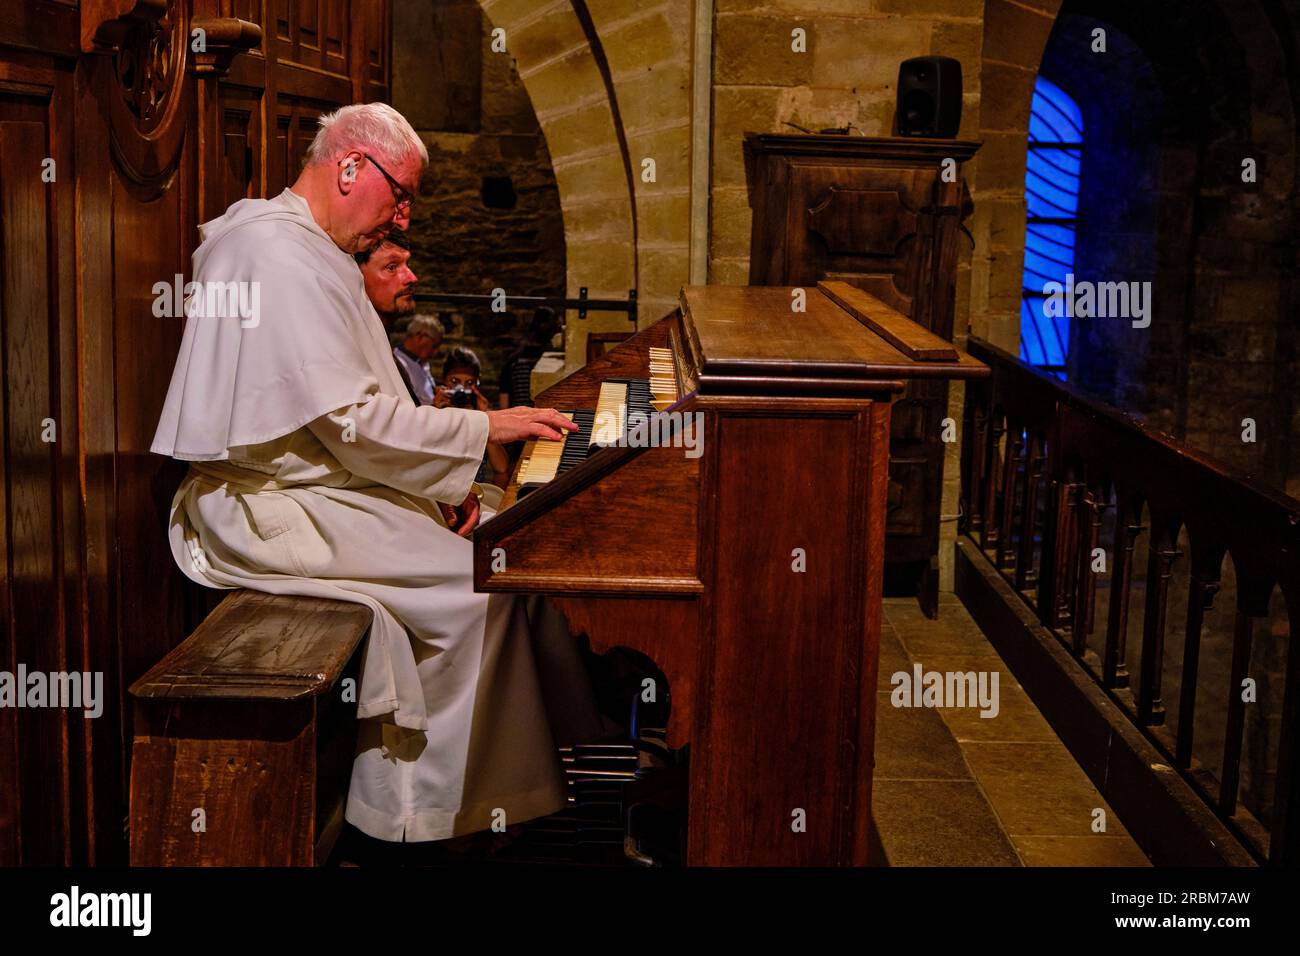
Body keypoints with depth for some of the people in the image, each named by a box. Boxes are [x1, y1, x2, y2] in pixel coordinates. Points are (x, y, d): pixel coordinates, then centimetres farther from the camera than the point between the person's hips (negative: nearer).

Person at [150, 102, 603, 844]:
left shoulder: (309, 250, 18)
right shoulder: (281, 255, -17)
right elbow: (352, 420, -23)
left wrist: (440, 484, 5)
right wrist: (485, 427, -14)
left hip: (318, 481, 10)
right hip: (271, 509, -10)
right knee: (477, 579, -17)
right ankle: (411, 811, -7)